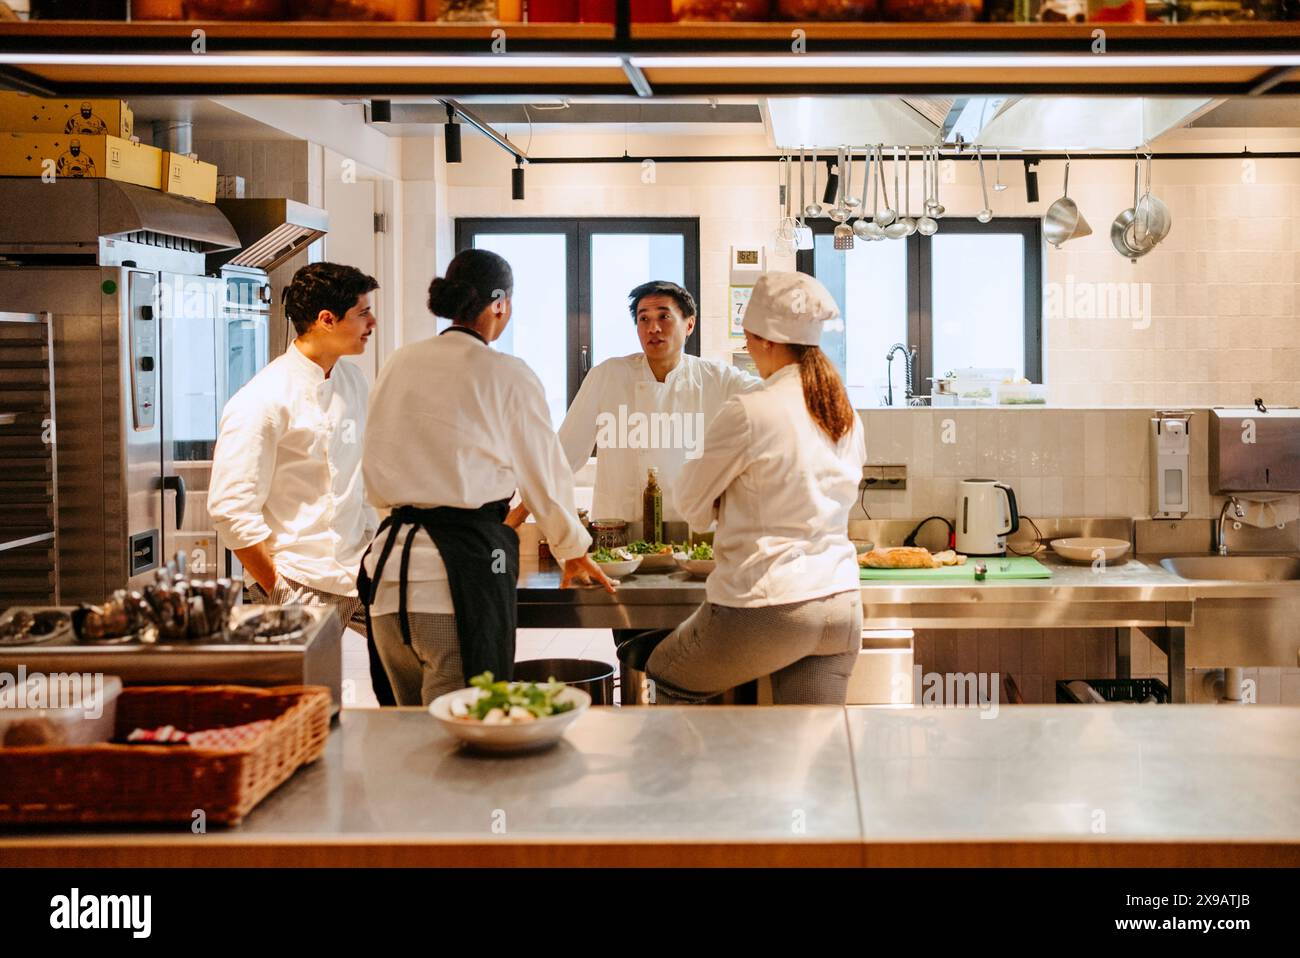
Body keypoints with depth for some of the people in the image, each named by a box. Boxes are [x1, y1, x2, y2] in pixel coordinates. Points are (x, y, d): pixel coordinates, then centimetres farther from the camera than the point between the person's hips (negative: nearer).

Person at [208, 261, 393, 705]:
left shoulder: (352, 380, 9)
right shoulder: (263, 402, -16)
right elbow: (231, 511, -18)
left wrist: (373, 545, 13)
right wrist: (276, 590, -13)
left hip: (359, 570, 8)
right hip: (303, 587, -7)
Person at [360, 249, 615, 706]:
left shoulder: (399, 365, 10)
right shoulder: (508, 376, -4)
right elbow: (545, 474, 6)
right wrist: (575, 554, 21)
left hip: (392, 559, 6)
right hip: (465, 565, -5)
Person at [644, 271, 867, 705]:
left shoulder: (749, 413, -13)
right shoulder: (848, 417, 8)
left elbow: (693, 506, -3)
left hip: (769, 607, -6)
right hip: (843, 606, 6)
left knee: (664, 686, 18)